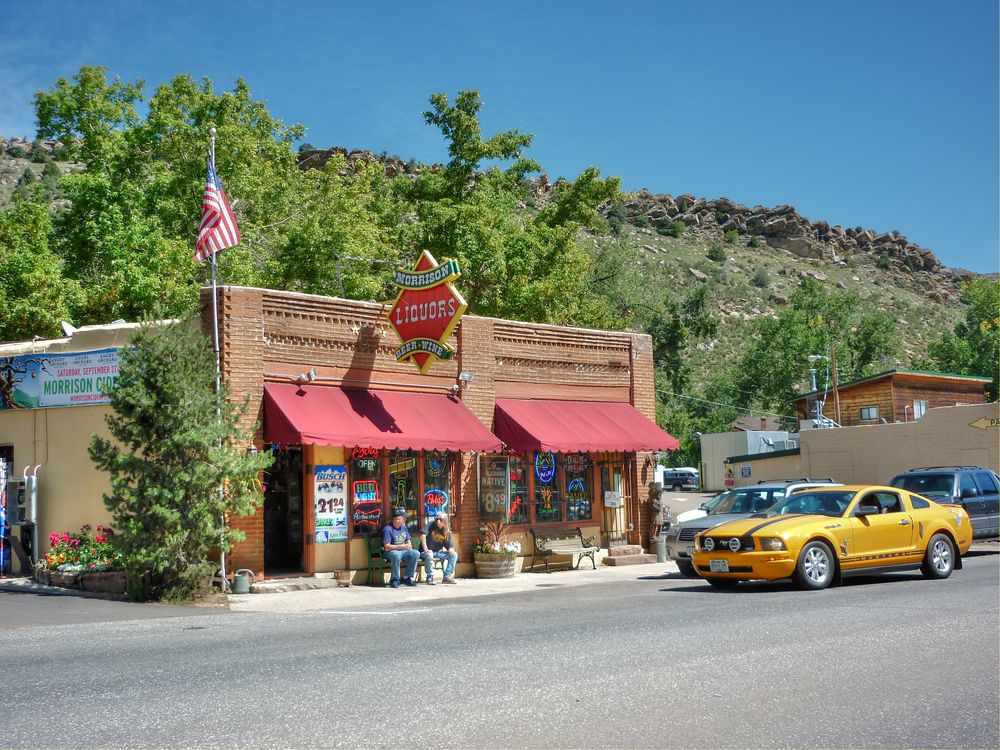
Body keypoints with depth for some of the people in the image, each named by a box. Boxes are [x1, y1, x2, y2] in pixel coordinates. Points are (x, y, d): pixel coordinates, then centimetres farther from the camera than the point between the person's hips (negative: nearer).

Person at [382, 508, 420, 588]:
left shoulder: (404, 528, 12)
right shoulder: (388, 529, -14)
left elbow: (408, 541, 21)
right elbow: (387, 547, -21)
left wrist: (409, 546, -4)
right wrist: (401, 546, -26)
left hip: (403, 551, 7)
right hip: (391, 552, -7)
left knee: (416, 553, -17)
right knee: (396, 555, -40)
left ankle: (407, 578, -9)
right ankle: (394, 580, -26)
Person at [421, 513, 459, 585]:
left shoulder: (447, 531, 4)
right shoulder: (431, 525, -8)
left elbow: (449, 545, 4)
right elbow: (423, 535, -21)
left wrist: (451, 549, -21)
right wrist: (425, 549, -28)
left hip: (438, 552, 5)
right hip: (428, 551, -5)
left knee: (454, 554, -11)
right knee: (428, 554, -38)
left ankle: (447, 577, -14)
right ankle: (430, 578, -28)